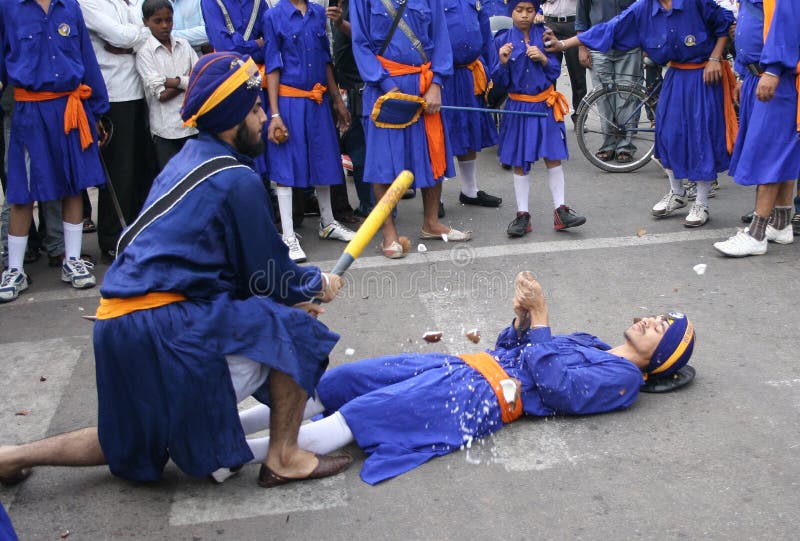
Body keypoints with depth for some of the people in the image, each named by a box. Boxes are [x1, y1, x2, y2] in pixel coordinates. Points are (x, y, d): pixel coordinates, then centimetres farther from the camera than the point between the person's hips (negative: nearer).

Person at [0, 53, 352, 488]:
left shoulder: (190, 159, 16)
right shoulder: (236, 181, -12)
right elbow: (267, 272, -5)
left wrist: (289, 295, 18)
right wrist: (317, 284, 14)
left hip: (119, 324, 9)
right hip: (165, 325, -9)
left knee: (134, 448, 24)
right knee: (296, 332, -7)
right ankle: (284, 459, 1)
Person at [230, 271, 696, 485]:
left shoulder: (622, 380, 0)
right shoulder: (596, 346, 27)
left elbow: (557, 385, -16)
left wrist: (539, 318, -11)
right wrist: (522, 319, 6)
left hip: (481, 396, -8)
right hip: (463, 364, 8)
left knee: (355, 418, -23)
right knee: (337, 383, -5)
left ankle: (236, 451, -23)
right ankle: (234, 421, -3)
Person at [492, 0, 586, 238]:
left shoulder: (544, 35, 0)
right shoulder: (503, 40, -3)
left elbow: (556, 71, 3)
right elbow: (501, 81, -3)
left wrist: (543, 59, -15)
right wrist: (503, 62, -21)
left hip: (545, 105, 1)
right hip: (518, 108, -1)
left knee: (553, 157, 3)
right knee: (520, 162, 5)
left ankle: (560, 211, 9)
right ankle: (522, 214, 12)